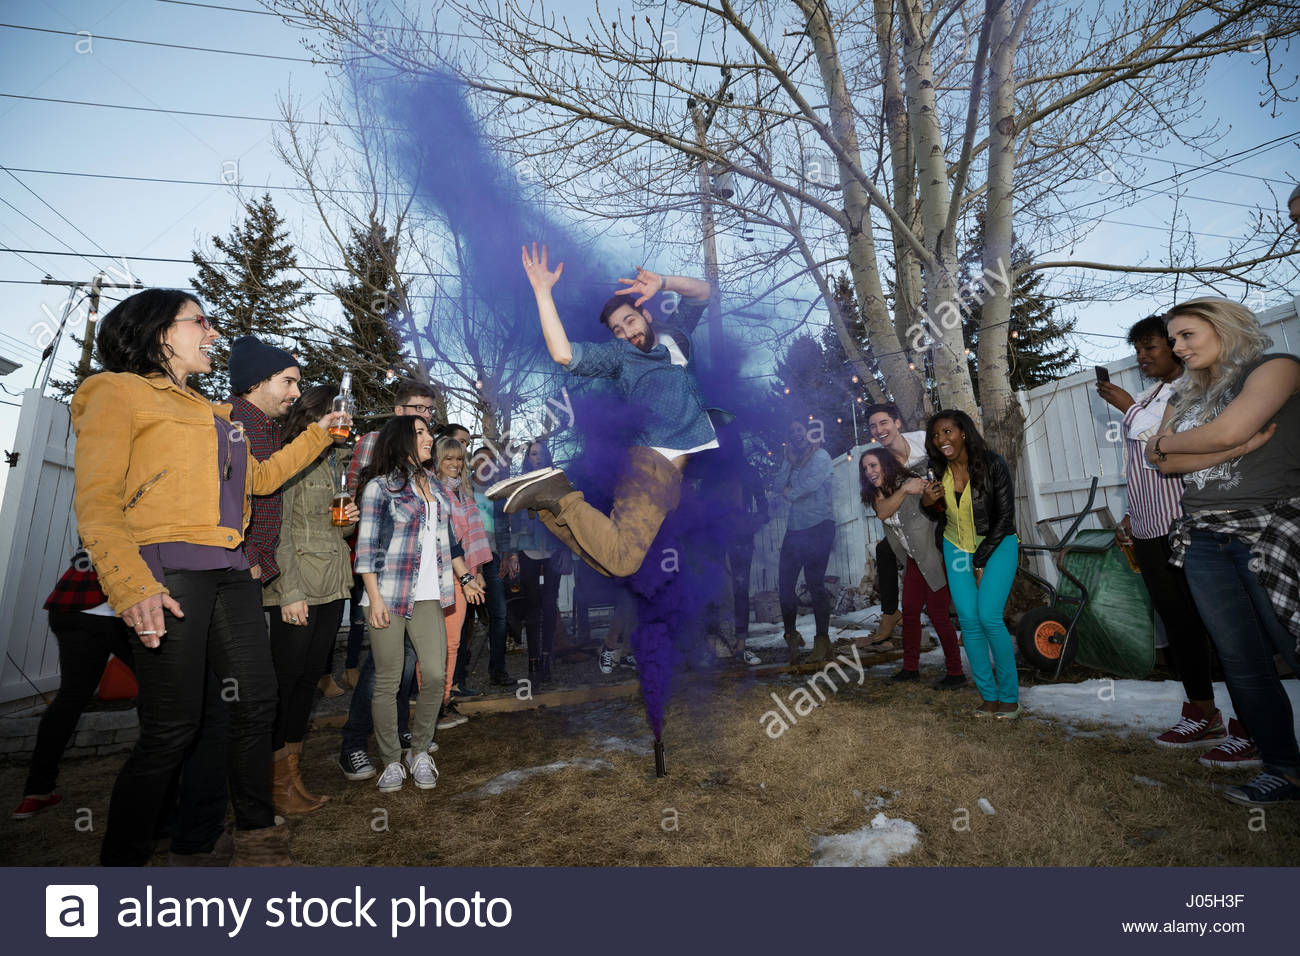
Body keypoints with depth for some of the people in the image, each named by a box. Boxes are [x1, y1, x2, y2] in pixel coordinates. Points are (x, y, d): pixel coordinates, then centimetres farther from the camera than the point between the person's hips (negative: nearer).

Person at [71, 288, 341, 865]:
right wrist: (131, 587, -22)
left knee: (257, 700, 8)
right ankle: (122, 860, 15)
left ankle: (256, 835, 23)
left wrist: (318, 435, 27)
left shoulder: (208, 412, 25)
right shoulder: (117, 391, 1)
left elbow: (259, 477, 31)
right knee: (172, 727, -6)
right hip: (168, 571, -7)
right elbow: (96, 502, -9)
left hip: (229, 572, 8)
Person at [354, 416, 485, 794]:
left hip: (428, 596, 5)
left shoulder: (433, 486, 16)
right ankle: (391, 761, 19)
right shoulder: (379, 485, -2)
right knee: (388, 681, 3)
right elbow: (366, 546, -6)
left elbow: (447, 539, 22)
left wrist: (465, 577, 17)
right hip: (389, 596, -5)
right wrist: (375, 598, -12)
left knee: (435, 675, -2)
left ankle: (420, 752, 18)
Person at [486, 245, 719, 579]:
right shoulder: (619, 353, 14)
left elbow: (702, 292, 31)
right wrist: (542, 292, -6)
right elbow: (564, 354, -3)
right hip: (656, 460, -5)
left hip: (687, 460, 5)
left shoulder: (675, 338, 30)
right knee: (621, 560, -25)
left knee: (614, 560, -6)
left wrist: (663, 283, 12)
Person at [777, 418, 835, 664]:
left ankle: (822, 641, 0)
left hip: (818, 526, -6)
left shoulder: (821, 456, 1)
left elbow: (810, 483, -15)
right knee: (784, 584, 2)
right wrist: (792, 463, -3)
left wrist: (790, 492, 0)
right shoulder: (792, 461, 20)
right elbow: (781, 487, 6)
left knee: (815, 583, -9)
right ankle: (791, 635, 18)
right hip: (795, 529, 6)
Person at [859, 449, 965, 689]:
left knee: (938, 614, -5)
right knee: (909, 612, 9)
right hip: (914, 560, 7)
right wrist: (904, 491, -28)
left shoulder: (911, 483, -17)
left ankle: (956, 673, 9)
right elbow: (882, 512, -18)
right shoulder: (878, 494, 4)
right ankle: (910, 668, 21)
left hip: (935, 556, -7)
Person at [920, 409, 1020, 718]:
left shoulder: (992, 464, -16)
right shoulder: (936, 470, -4)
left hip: (997, 544, -4)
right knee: (968, 619, -4)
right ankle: (989, 697, 8)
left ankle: (1010, 696, 4)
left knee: (989, 616, -14)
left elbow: (1005, 516, -13)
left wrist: (980, 561, -12)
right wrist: (926, 502, -14)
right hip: (956, 546, 4)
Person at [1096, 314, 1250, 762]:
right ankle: (1203, 715, 22)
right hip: (1151, 532, 8)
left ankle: (1251, 730, 4)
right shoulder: (1147, 399, 19)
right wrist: (1131, 516, 18)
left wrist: (1127, 406, -9)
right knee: (1178, 623, 11)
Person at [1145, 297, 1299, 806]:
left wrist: (1164, 442, 0)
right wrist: (1241, 446, -9)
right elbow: (1166, 463, 3)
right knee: (1240, 659, 4)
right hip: (1204, 539, 6)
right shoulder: (1185, 397, 18)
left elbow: (1227, 430, -17)